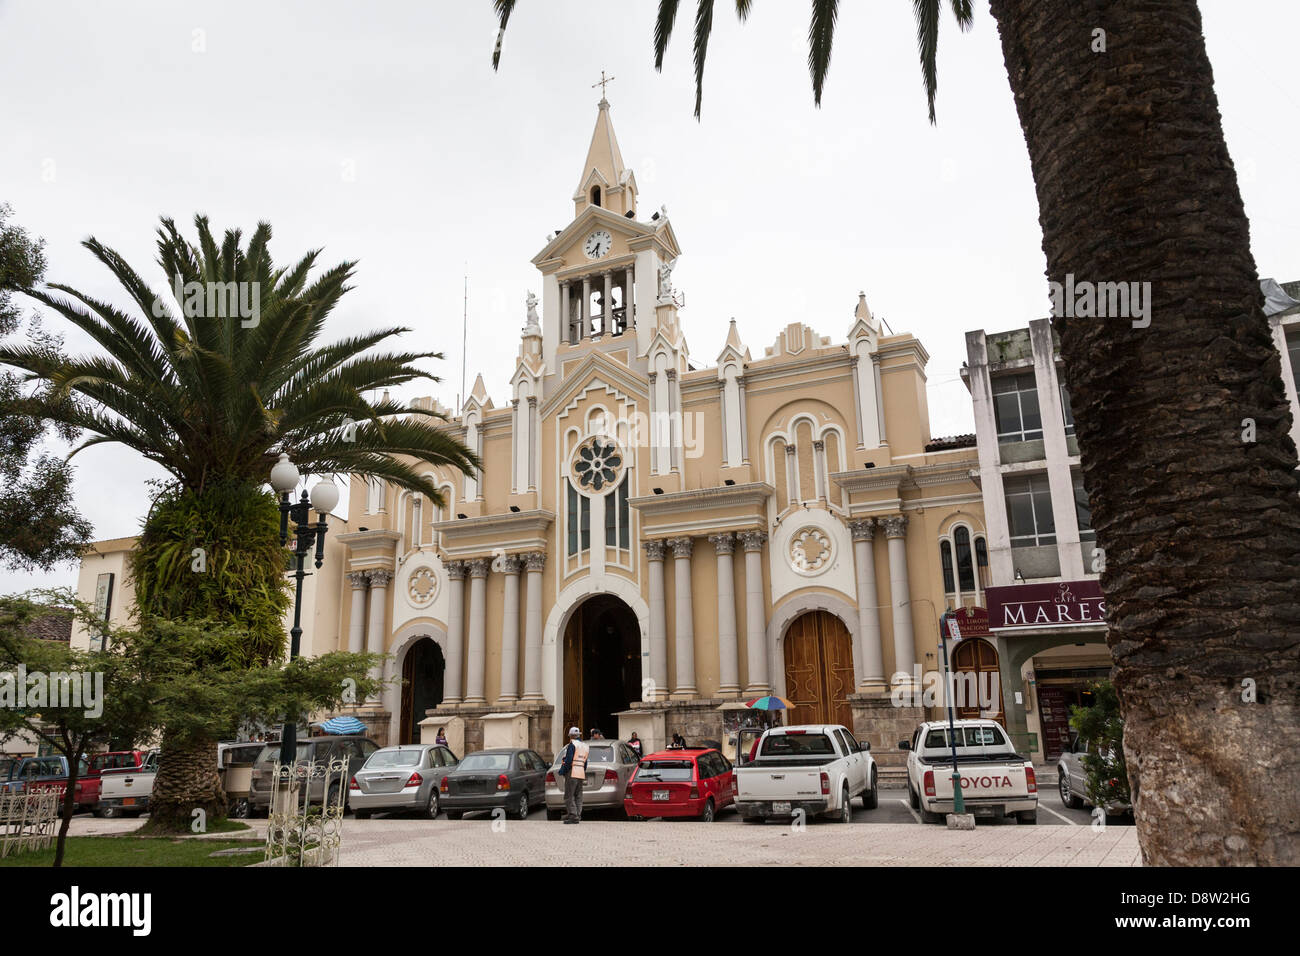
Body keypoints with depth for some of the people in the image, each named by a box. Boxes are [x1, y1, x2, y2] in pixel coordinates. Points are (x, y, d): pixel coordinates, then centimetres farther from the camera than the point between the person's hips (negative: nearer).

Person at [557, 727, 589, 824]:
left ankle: (573, 815, -12)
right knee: (578, 797, 10)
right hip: (581, 774, 8)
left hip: (572, 773, -8)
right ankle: (578, 816, 8)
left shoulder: (572, 744, -6)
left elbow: (568, 760, -15)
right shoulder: (585, 746, 20)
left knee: (569, 796, -6)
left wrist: (563, 771, -9)